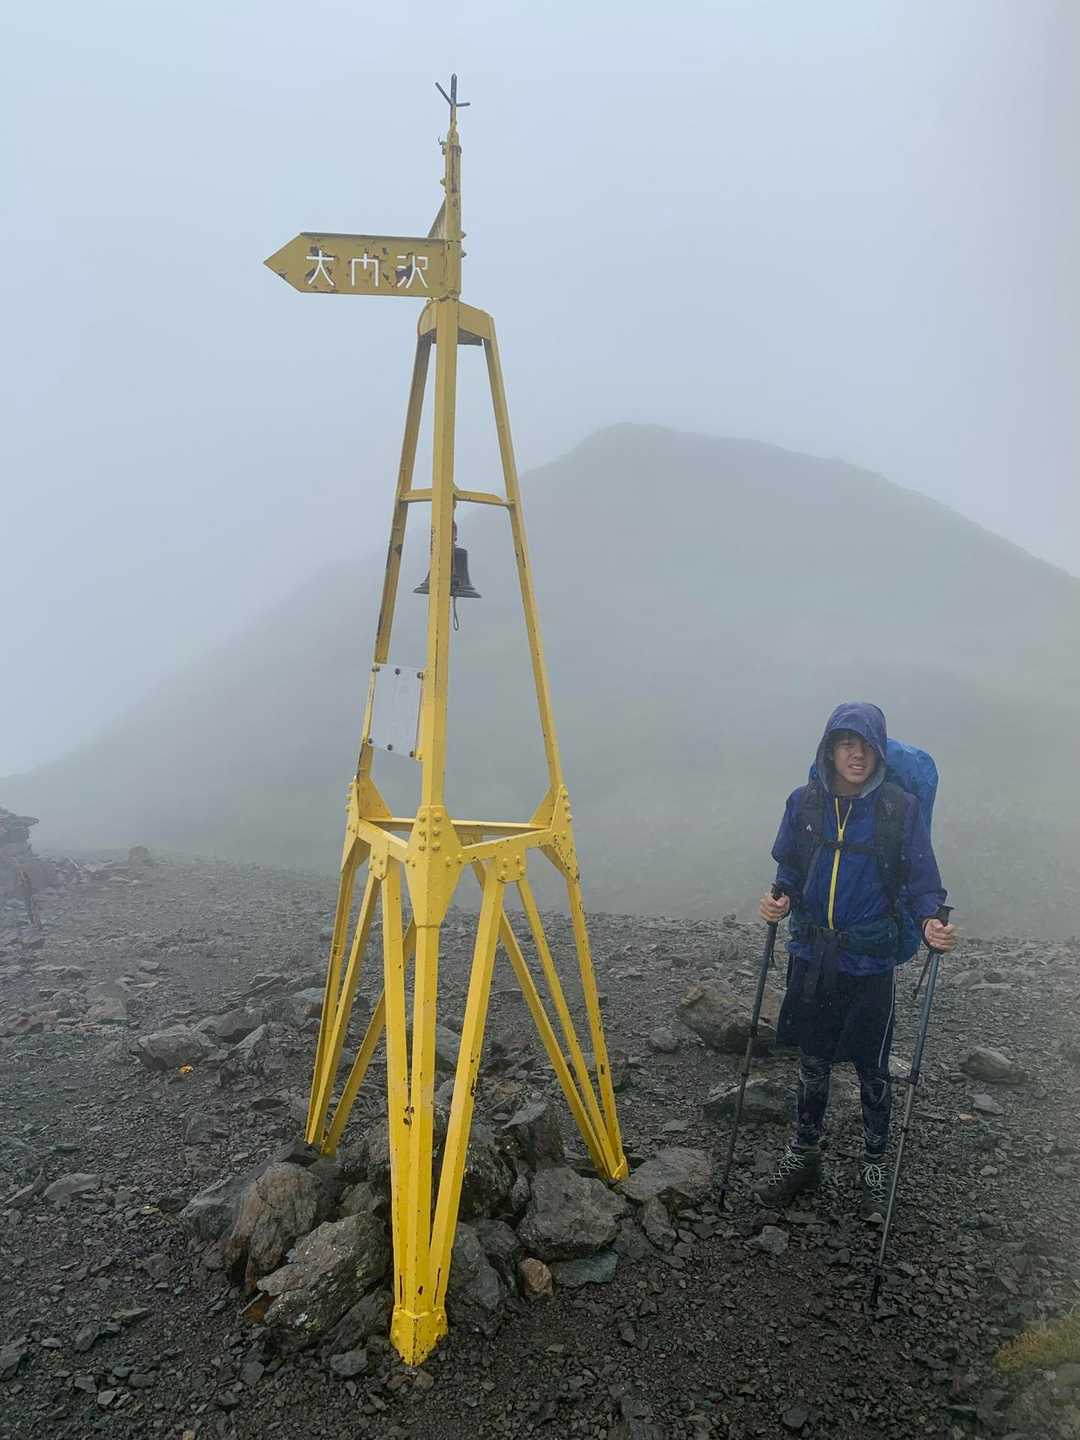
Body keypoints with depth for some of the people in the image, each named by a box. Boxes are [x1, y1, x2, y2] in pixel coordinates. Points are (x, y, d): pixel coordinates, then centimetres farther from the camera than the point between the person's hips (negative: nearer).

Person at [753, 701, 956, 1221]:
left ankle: (875, 1168, 36)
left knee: (872, 1070, 13)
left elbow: (922, 881, -6)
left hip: (871, 962, -2)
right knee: (812, 1063, 17)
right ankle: (803, 1158, 37)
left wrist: (930, 922, -25)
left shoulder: (901, 808, -10)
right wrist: (781, 900, -12)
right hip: (811, 957, 2)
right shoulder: (804, 802, -4)